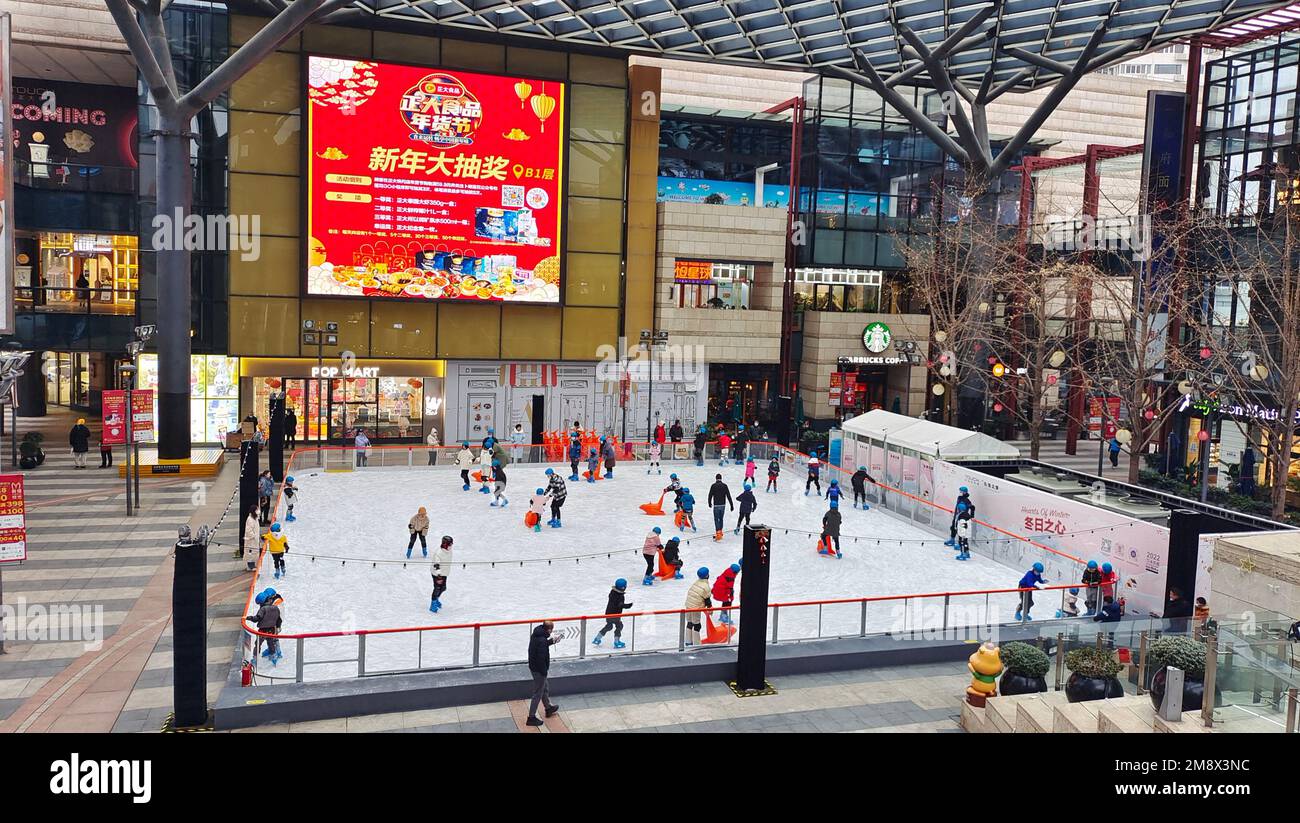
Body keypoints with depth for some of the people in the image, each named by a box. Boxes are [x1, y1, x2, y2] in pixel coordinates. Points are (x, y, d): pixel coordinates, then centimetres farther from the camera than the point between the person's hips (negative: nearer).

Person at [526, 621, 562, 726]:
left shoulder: (536, 635, 0)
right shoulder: (542, 640, -29)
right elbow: (541, 658, -29)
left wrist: (552, 641, 19)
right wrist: (545, 671, -18)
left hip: (533, 667, 10)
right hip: (539, 670, -10)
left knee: (545, 689, 27)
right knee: (538, 694, 4)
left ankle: (548, 708, 46)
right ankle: (531, 717, 13)